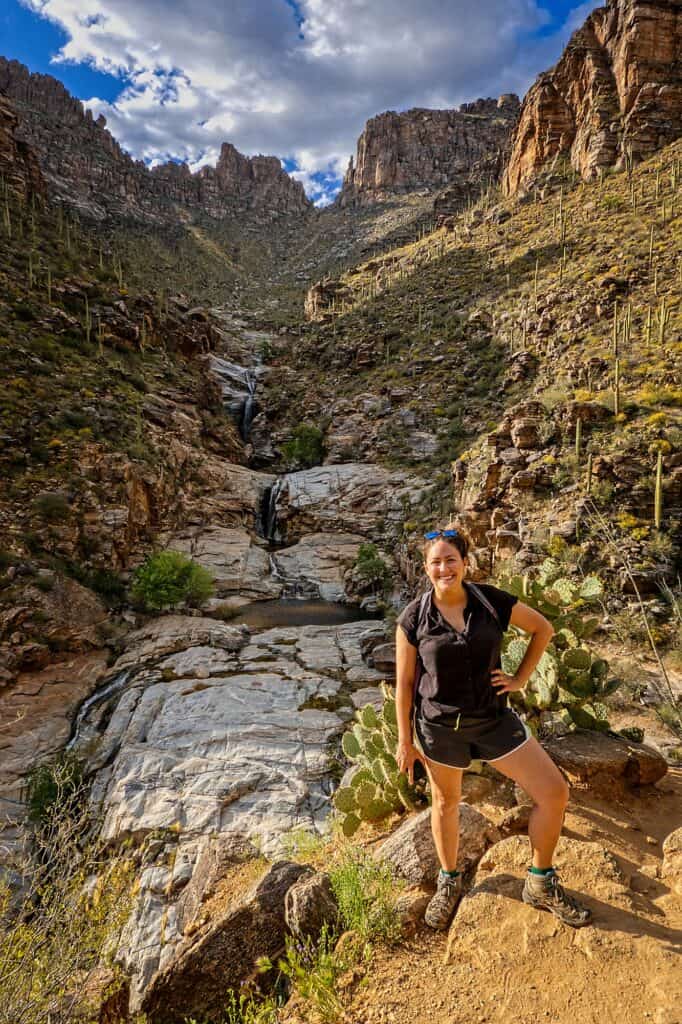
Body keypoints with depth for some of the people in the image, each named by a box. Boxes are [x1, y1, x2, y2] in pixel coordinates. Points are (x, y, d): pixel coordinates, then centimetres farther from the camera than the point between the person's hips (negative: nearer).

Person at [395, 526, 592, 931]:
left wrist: (521, 678, 0)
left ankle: (541, 884, 24)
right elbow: (405, 683, -4)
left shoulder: (492, 601, -10)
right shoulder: (413, 618, -11)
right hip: (440, 726, -1)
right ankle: (449, 882, 45)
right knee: (446, 803, 18)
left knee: (555, 792, -1)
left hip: (494, 719, 1)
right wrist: (405, 741, -1)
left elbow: (543, 628, 6)